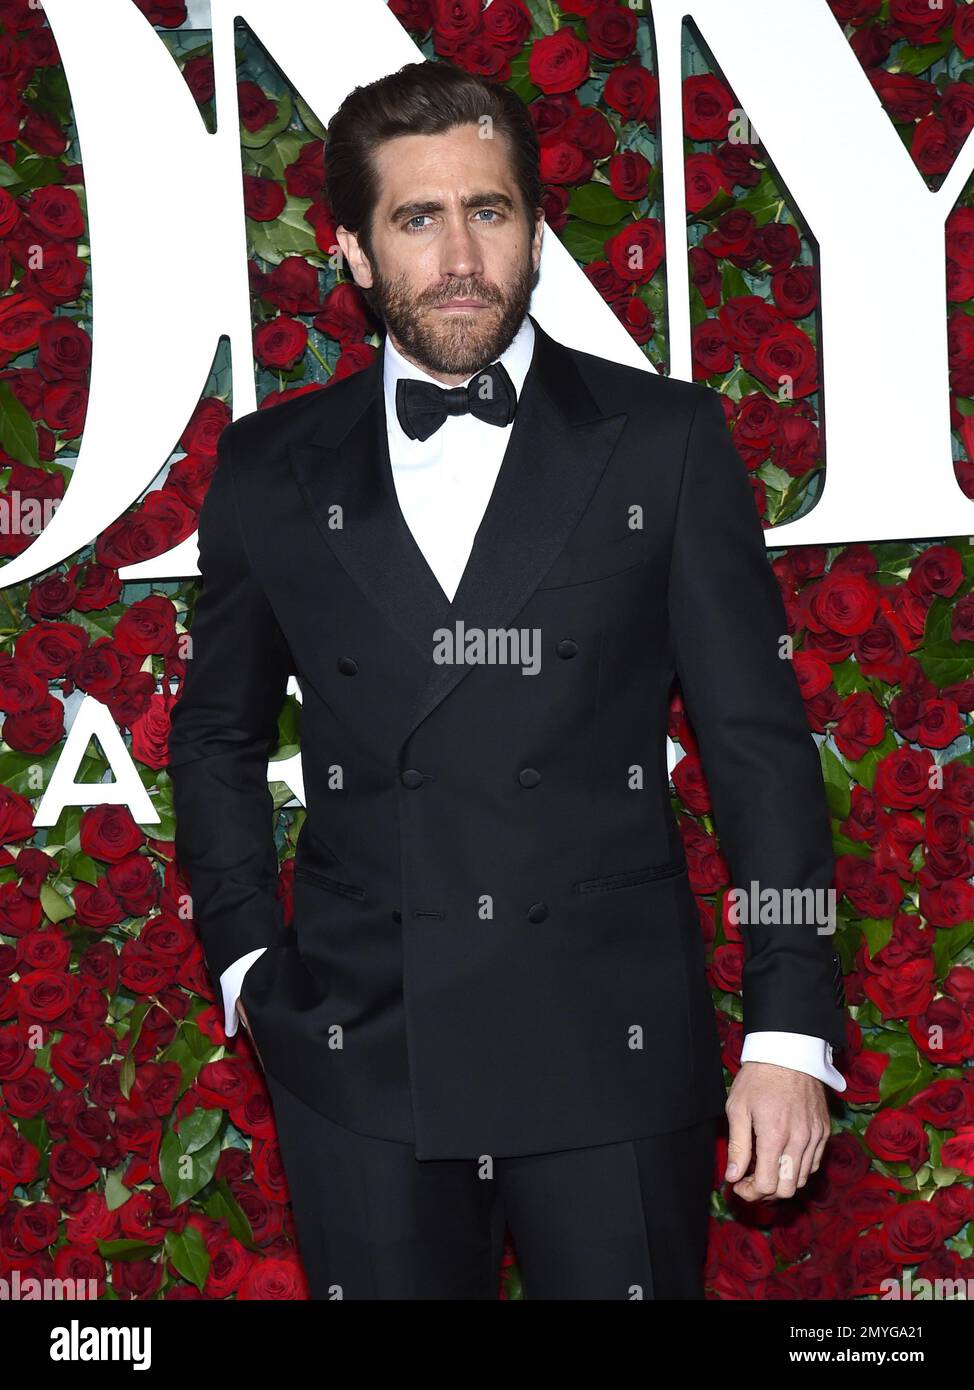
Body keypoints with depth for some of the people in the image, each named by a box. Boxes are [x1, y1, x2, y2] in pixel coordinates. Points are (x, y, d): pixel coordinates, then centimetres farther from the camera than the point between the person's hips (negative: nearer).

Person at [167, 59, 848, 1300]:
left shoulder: (664, 438, 0)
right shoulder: (271, 469, 5)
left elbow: (758, 740, -2)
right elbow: (218, 738, 15)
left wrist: (792, 1029, -6)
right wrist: (246, 960, 6)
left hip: (613, 1058, -1)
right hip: (361, 1065, 2)